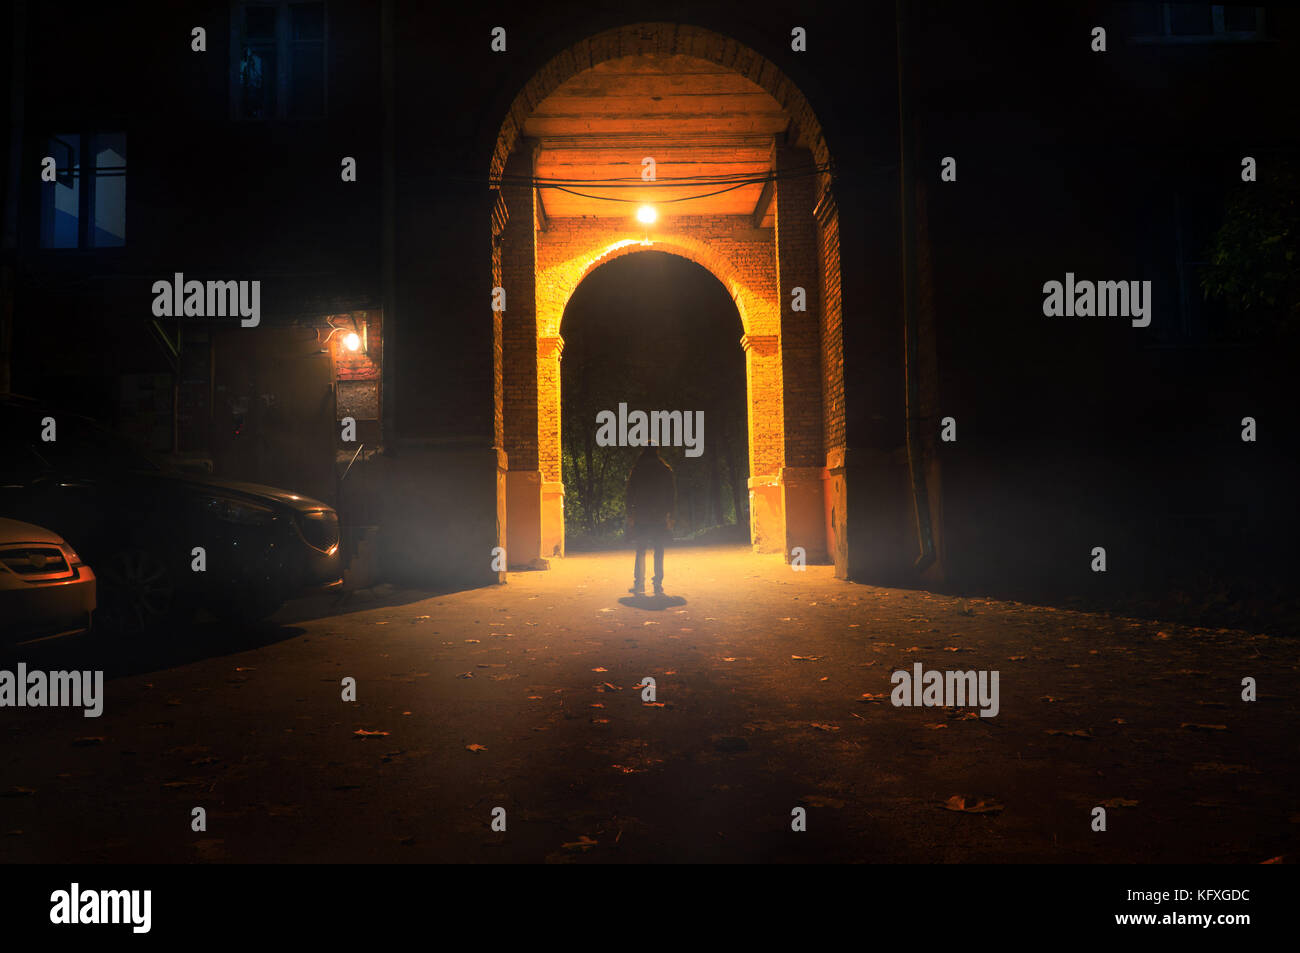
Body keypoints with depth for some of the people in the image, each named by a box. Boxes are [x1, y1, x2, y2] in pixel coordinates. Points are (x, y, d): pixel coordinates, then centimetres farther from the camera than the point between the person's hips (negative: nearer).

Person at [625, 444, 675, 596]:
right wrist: (670, 515, 5)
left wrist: (630, 515, 4)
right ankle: (658, 586, 3)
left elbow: (630, 495, 0)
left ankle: (639, 585, 3)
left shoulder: (636, 471, 1)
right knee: (659, 551, 5)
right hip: (660, 517, 0)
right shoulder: (665, 470, 1)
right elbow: (672, 494, 1)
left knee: (640, 551, 8)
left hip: (641, 517, 0)